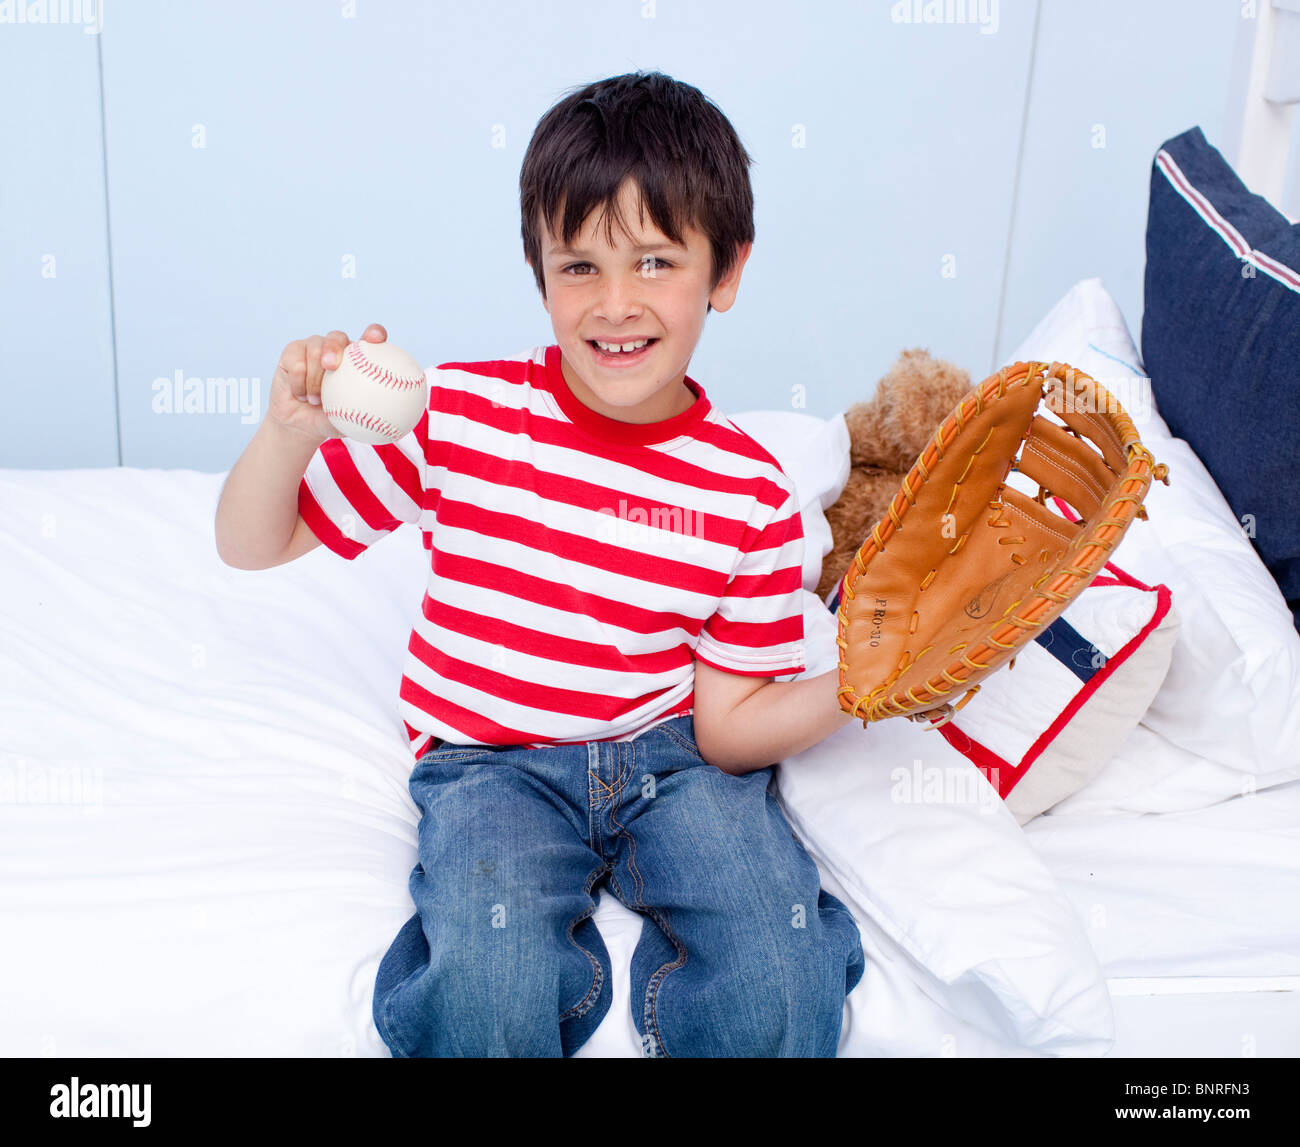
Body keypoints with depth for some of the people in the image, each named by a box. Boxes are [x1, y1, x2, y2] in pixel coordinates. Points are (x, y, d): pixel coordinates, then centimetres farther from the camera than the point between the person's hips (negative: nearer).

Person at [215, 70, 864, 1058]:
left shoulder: (749, 493, -5)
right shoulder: (457, 413, -7)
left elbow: (726, 725, -2)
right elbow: (254, 547, 0)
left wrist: (852, 687, -19)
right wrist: (291, 432, -19)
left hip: (672, 755, 1)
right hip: (491, 763, 0)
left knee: (784, 994, -20)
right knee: (491, 998, -28)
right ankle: (565, 975, 2)